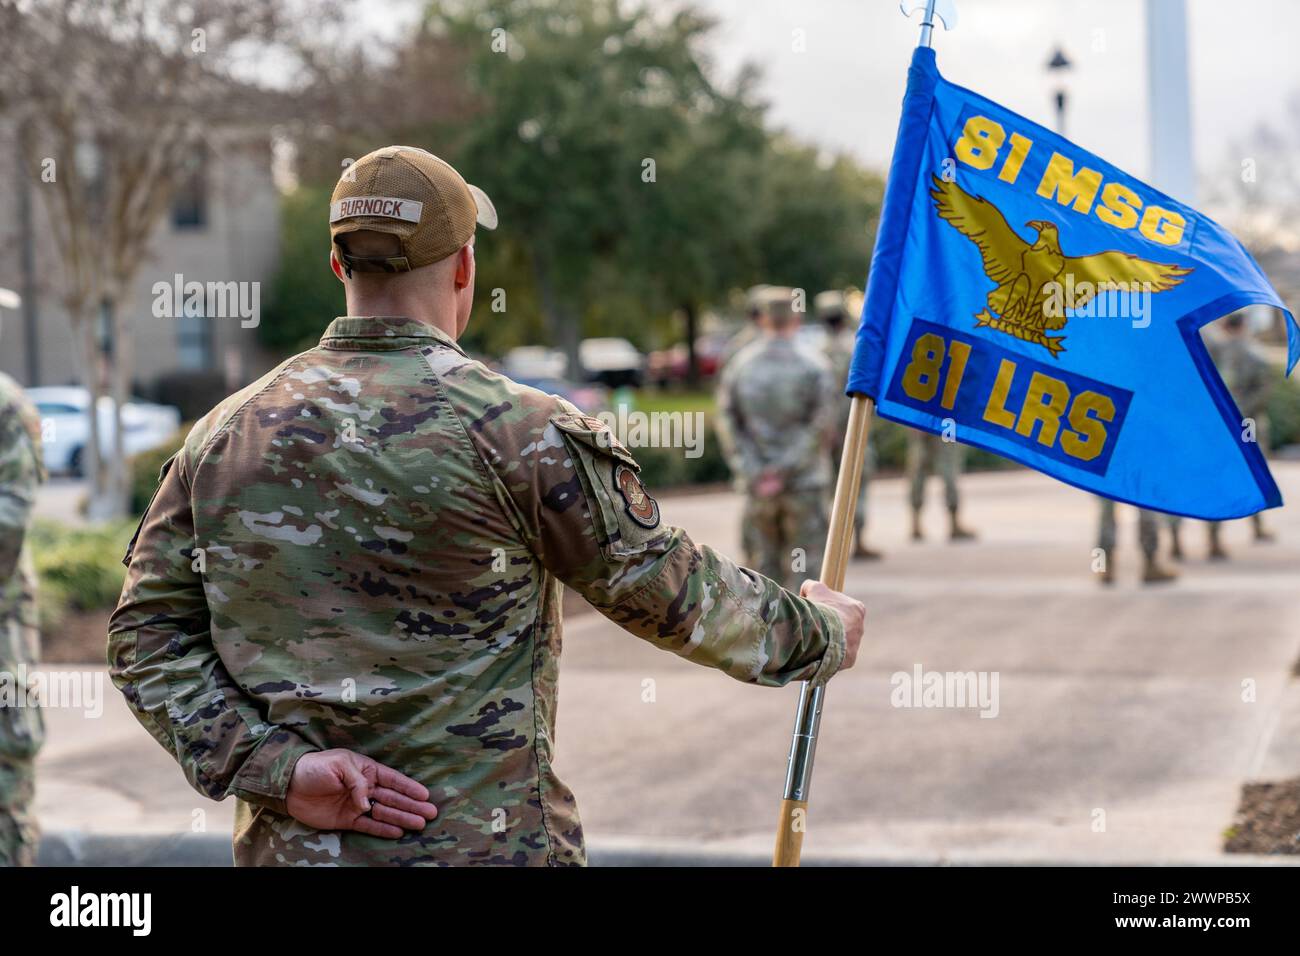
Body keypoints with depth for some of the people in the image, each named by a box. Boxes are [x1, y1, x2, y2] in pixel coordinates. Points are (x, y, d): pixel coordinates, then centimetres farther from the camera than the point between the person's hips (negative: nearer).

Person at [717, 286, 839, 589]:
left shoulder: (739, 365, 2)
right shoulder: (814, 365, -6)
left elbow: (729, 426, -2)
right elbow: (822, 425, -12)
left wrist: (754, 474, -4)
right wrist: (785, 470, -10)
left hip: (758, 487, 3)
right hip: (804, 484, -3)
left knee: (763, 564, 10)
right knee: (804, 566, 0)